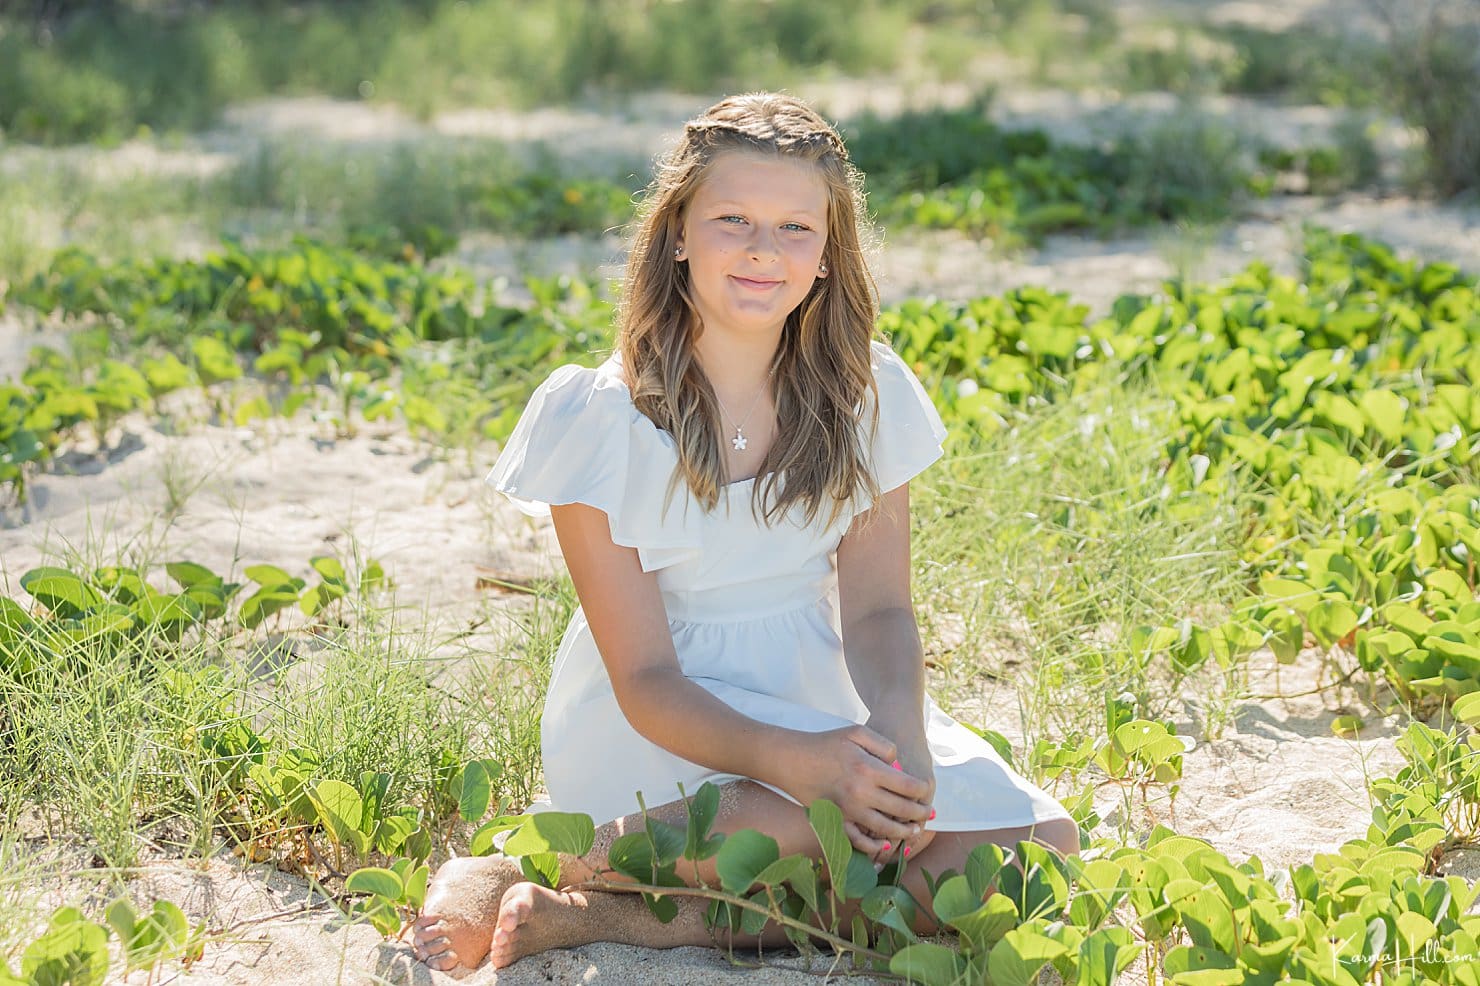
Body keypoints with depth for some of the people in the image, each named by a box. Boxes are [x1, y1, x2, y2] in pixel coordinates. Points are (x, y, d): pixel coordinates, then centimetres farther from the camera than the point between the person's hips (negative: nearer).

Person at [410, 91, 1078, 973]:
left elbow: (875, 606, -3)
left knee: (1039, 843, -19)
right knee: (872, 824, -33)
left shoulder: (868, 393, -1)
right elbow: (646, 679, -16)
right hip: (665, 730, -6)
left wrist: (897, 730, -26)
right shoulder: (599, 418, -14)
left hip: (820, 699, 6)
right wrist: (797, 762, -34)